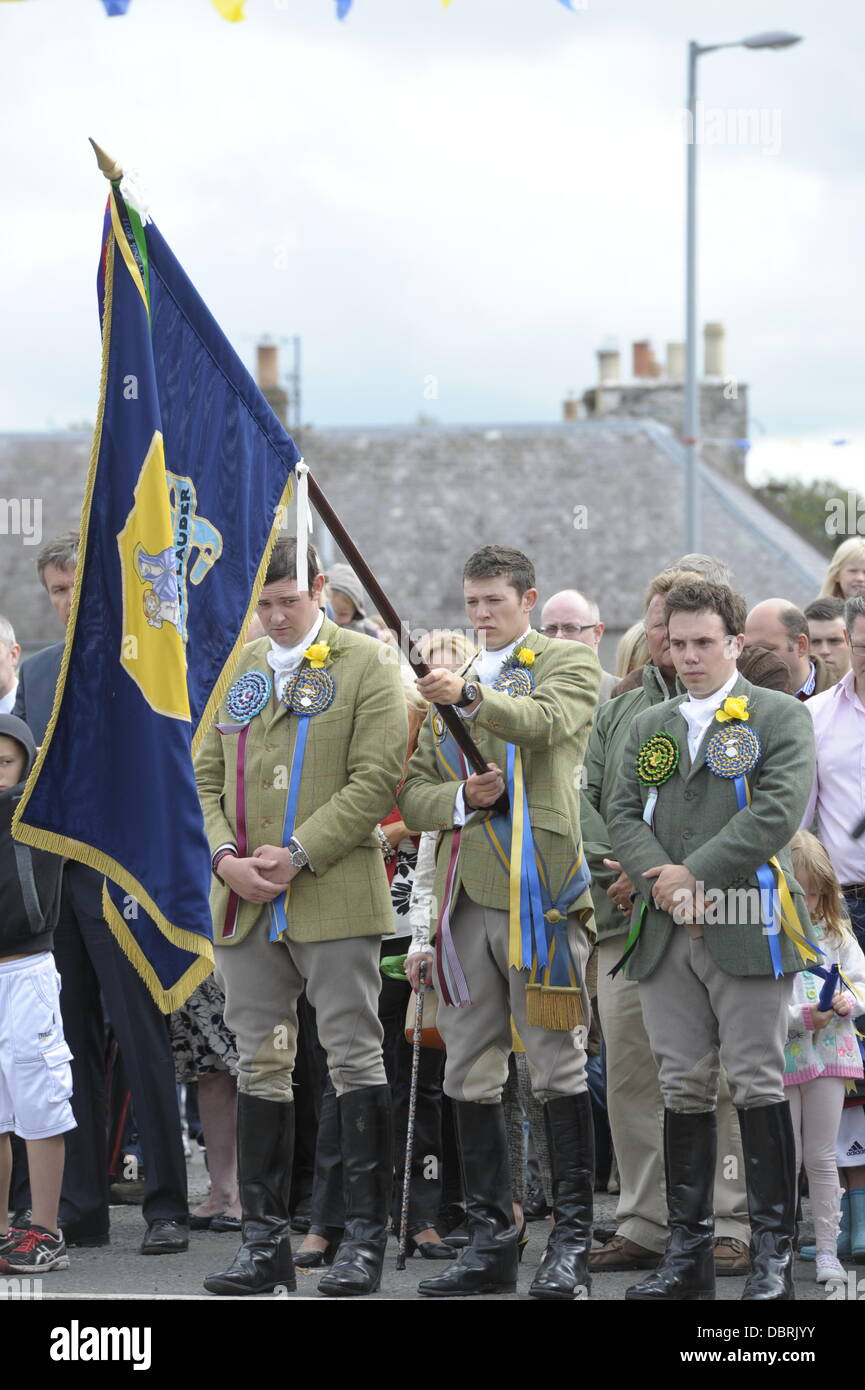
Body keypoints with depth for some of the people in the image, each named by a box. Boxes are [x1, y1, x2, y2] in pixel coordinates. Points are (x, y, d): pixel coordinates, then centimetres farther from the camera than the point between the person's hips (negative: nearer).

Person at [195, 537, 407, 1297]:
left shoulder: (367, 664, -1)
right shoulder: (242, 669, 15)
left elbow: (375, 781, -8)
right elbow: (210, 772, 14)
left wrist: (299, 855, -15)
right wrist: (226, 855, -3)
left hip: (334, 897, -5)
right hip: (246, 903, 5)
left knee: (355, 1058, -1)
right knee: (261, 1065, 7)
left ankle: (364, 1237, 4)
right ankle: (266, 1238, 13)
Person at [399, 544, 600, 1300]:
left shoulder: (568, 663, 6)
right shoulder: (453, 681, 22)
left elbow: (547, 723, -16)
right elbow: (413, 794, 17)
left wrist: (473, 696, -32)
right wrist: (460, 799, -5)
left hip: (539, 890, -6)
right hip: (464, 894, 6)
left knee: (558, 1066, -5)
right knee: (471, 1074, 6)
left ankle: (572, 1243, -1)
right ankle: (490, 1240, 12)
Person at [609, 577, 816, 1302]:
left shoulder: (781, 717, 2)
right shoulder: (649, 727, 19)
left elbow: (778, 809, -11)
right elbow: (623, 813, 10)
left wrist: (695, 872, -14)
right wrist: (659, 881, -9)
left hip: (746, 928, -5)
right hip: (666, 935, 5)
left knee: (757, 1083, -5)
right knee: (684, 1086, 6)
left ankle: (774, 1250, 1)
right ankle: (688, 1249, 11)